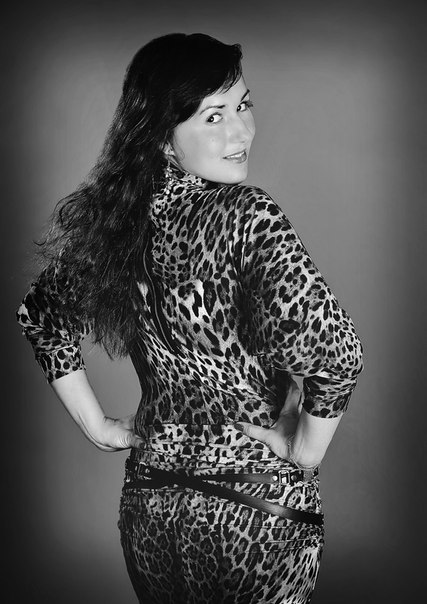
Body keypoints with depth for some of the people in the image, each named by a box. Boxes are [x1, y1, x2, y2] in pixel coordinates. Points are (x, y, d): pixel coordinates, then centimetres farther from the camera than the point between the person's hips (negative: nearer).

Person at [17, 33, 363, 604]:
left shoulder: (113, 218, -3)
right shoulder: (246, 214, -22)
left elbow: (40, 316, 11)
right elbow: (331, 345, -33)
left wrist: (99, 425, 13)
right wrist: (306, 448, -15)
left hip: (148, 502, 6)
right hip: (257, 505, -5)